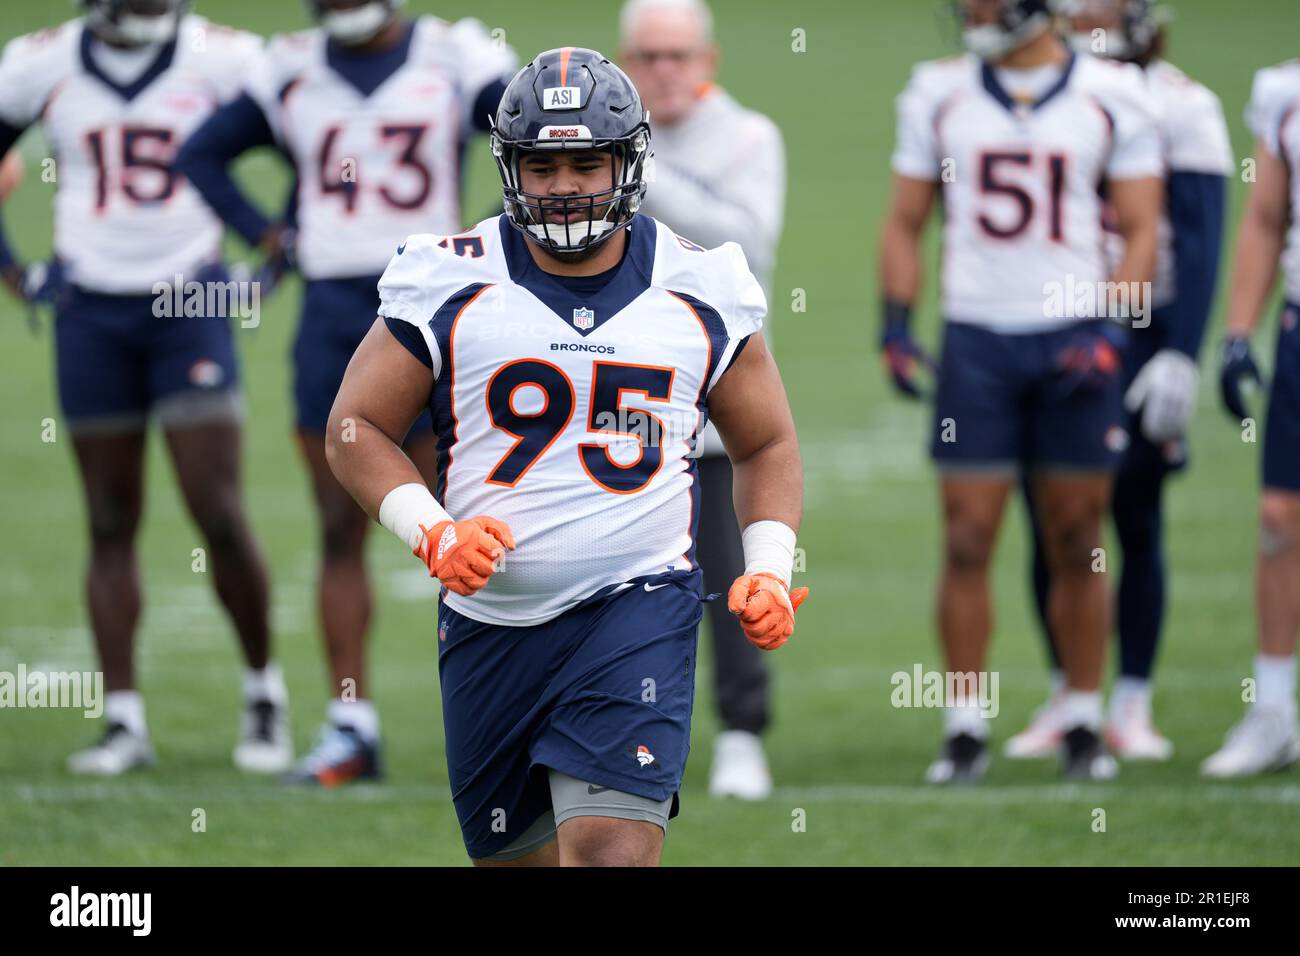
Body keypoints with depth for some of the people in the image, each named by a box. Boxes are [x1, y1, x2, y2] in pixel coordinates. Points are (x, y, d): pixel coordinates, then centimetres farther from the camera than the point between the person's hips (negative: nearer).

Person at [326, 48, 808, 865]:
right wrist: (434, 534, -12)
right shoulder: (453, 286, -1)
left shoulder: (699, 294, 2)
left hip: (635, 609, -2)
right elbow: (357, 428, 3)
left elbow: (768, 446, 14)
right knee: (518, 856, 11)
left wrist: (768, 571, -1)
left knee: (613, 853, -20)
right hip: (491, 620, 2)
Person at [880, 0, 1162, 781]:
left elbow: (1141, 229, 1)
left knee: (1077, 546, 4)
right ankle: (966, 728, 3)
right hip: (977, 336, 1)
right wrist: (898, 325, -1)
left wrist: (1107, 330, -11)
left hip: (1075, 338, -1)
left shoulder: (1111, 97, 0)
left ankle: (1084, 724, 14)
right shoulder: (939, 95, 5)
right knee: (967, 542, -3)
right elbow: (906, 224, 11)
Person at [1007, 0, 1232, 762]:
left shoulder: (1178, 108, -3)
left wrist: (1180, 356, -13)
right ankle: (1063, 698, 11)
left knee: (1137, 523, 1)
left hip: (1138, 328, -3)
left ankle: (1132, 706, 7)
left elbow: (1199, 245, -6)